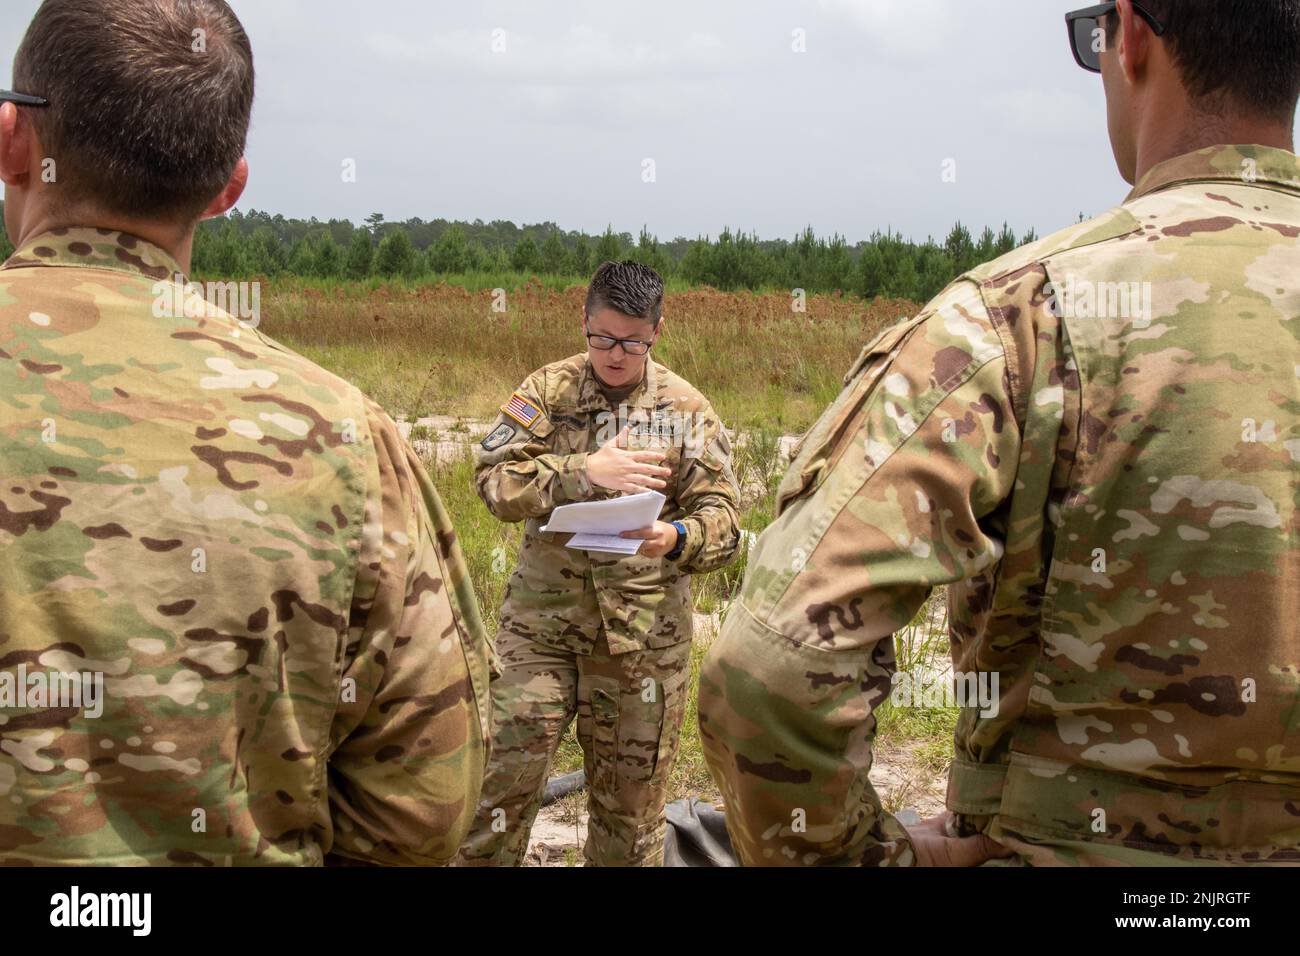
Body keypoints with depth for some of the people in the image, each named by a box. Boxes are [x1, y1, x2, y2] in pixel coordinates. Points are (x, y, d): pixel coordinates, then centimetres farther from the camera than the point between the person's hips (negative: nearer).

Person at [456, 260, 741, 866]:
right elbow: (495, 479, -10)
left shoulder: (687, 411, 2)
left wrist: (676, 539, -26)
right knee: (504, 772, -2)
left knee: (631, 796, 10)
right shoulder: (549, 389, 2)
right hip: (540, 619, 0)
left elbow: (722, 520, -4)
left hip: (643, 632, 0)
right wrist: (584, 472, -24)